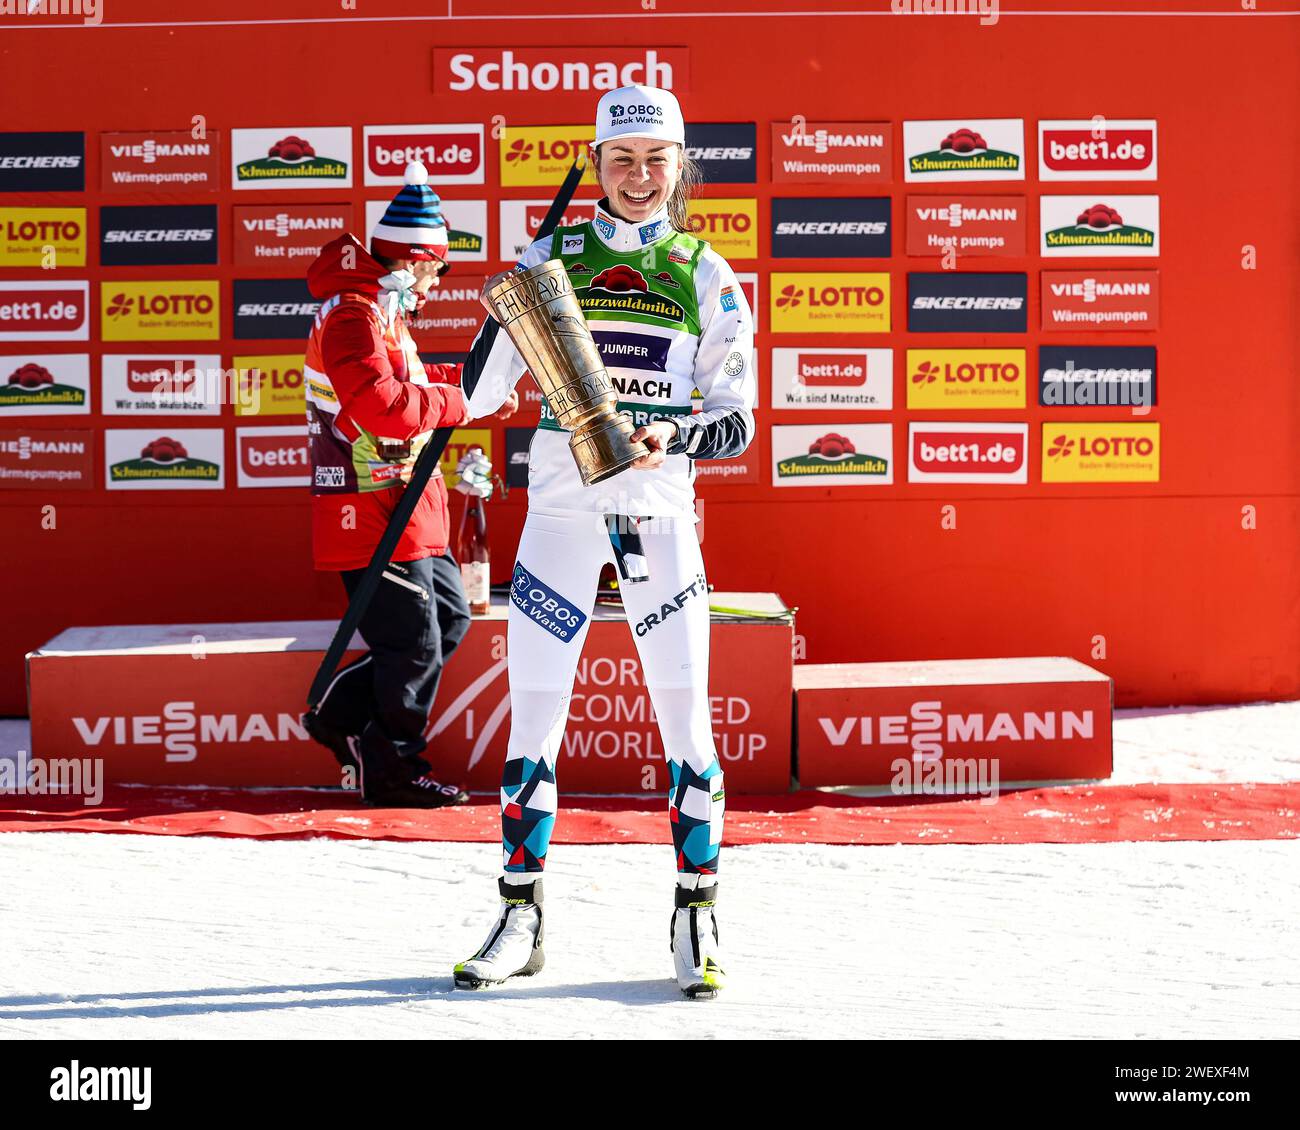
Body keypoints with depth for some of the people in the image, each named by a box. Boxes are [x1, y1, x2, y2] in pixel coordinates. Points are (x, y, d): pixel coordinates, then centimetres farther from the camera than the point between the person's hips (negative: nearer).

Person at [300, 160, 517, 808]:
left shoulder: (379, 312, 16)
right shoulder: (352, 317, -18)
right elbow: (383, 405, -30)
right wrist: (459, 400, -20)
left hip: (402, 510, 11)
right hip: (375, 515, -11)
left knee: (449, 619, 17)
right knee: (413, 641, -3)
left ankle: (341, 714, 23)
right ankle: (391, 770, 10)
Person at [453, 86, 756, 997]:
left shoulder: (707, 277, 5)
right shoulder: (551, 261, 5)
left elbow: (738, 419, 4)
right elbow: (480, 396, 2)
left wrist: (674, 436, -16)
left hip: (661, 513, 0)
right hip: (562, 507, 1)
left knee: (685, 712, -3)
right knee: (534, 715, 1)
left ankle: (696, 919, 7)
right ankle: (522, 917, 11)